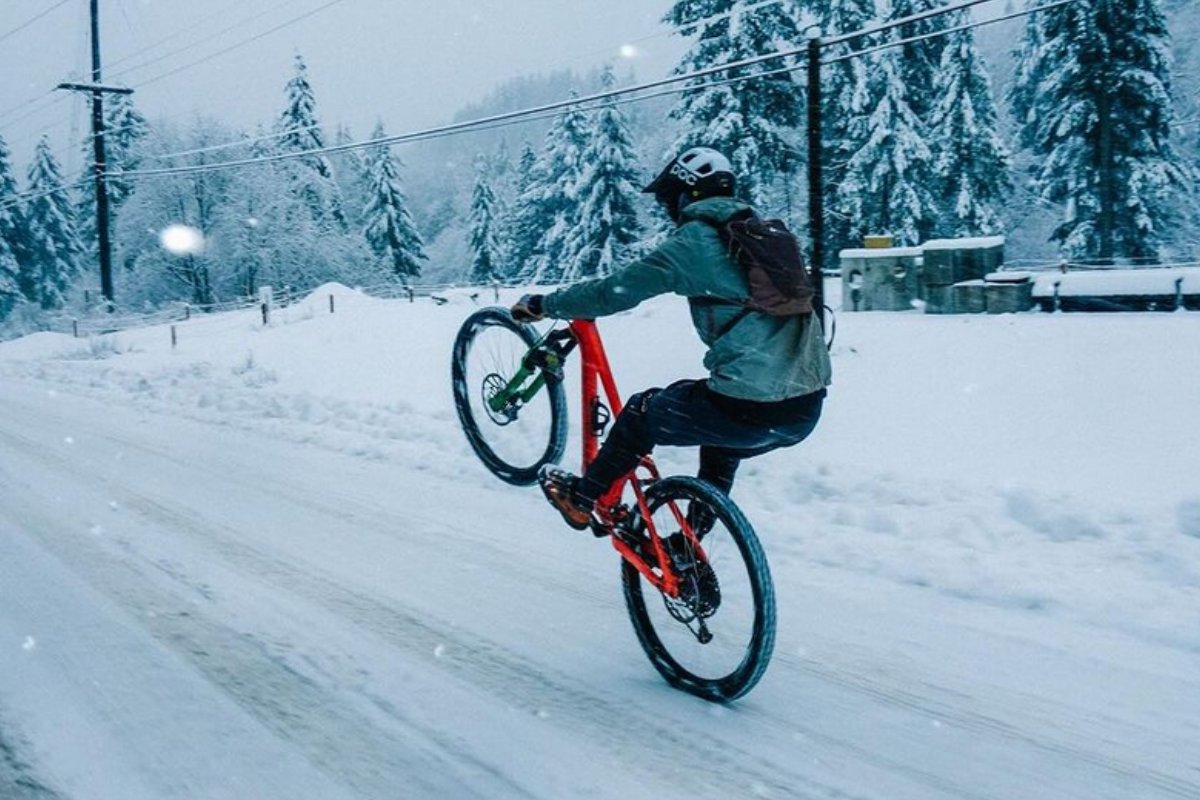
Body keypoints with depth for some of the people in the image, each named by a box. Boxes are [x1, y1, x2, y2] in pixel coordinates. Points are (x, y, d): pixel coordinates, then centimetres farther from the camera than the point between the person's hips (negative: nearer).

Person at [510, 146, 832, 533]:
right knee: (721, 447, 36)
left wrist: (543, 305, 9)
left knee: (641, 413, 18)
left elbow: (616, 291, -4)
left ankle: (581, 500, 33)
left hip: (748, 409, -7)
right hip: (808, 410, 7)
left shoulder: (696, 239, -4)